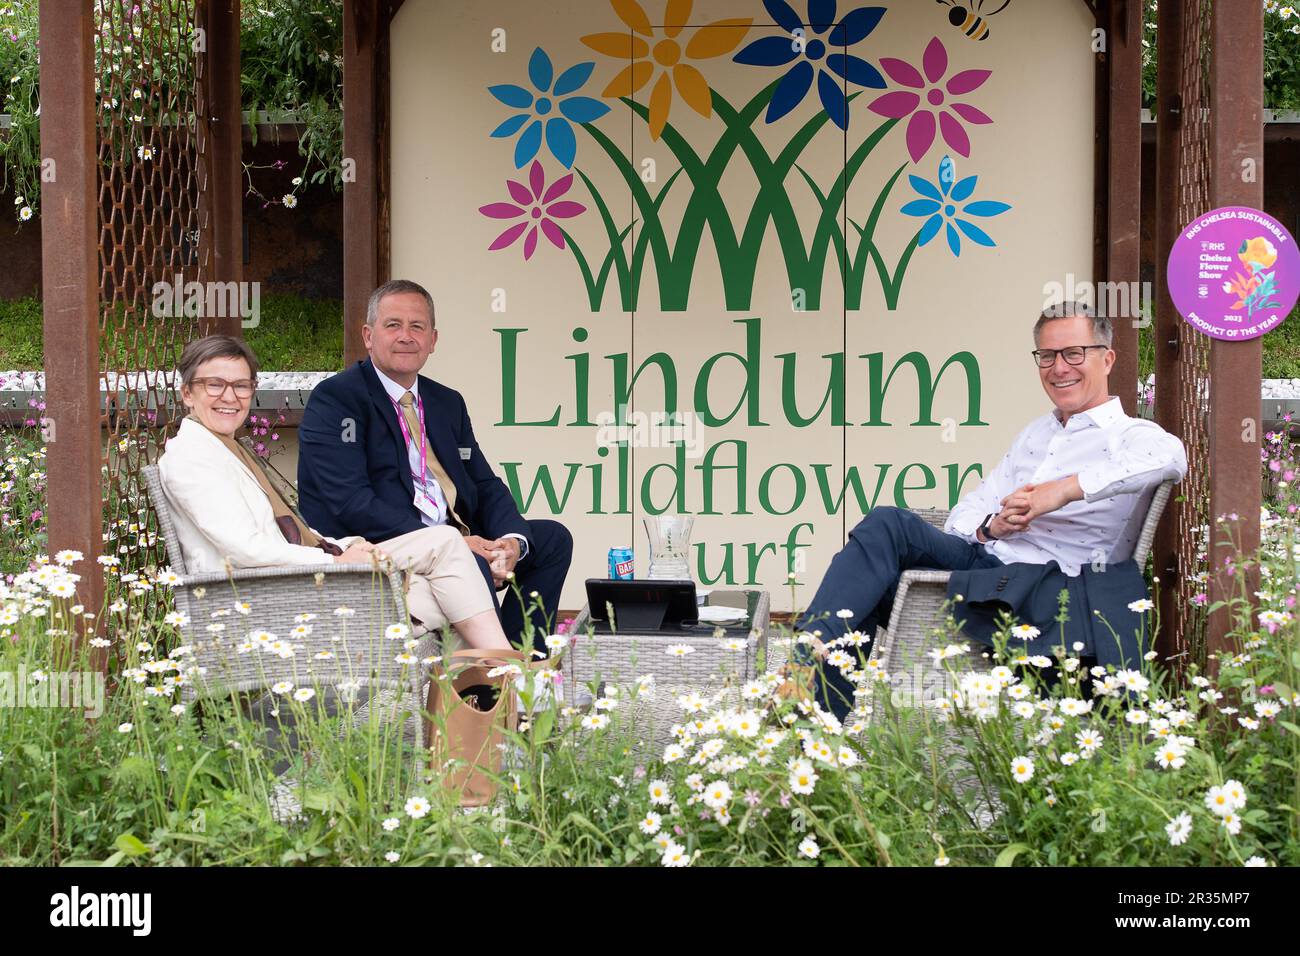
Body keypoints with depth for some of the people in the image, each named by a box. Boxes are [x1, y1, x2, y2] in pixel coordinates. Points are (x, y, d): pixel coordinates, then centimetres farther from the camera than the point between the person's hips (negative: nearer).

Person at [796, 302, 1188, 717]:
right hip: (981, 559, 7)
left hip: (1037, 580, -7)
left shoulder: (1128, 435, 5)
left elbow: (1169, 457, -23)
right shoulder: (1036, 433, 28)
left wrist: (1067, 489, -28)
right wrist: (990, 527, -3)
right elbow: (965, 514, 23)